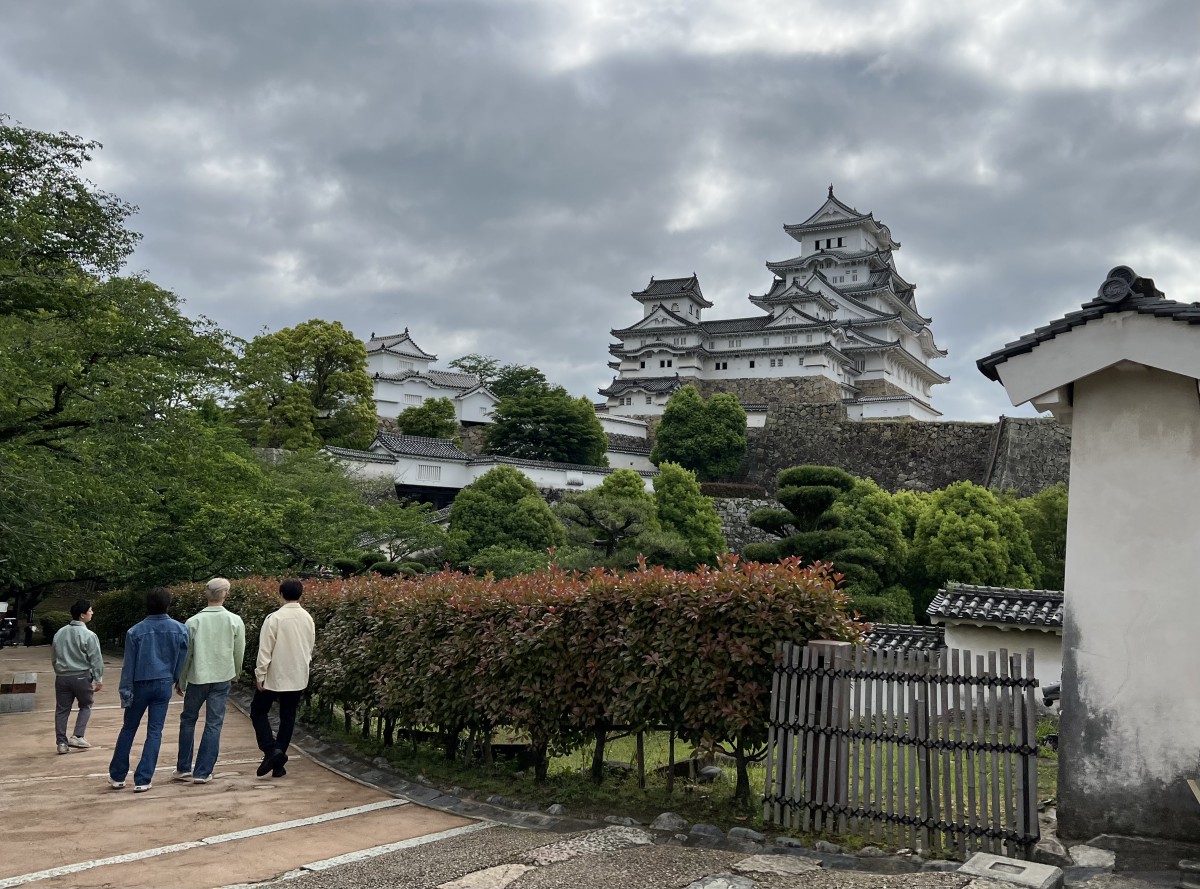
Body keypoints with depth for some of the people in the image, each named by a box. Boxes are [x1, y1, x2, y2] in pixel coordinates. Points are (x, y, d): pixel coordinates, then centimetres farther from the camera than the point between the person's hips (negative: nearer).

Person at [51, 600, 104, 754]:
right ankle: (77, 736, 4)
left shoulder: (59, 633, 8)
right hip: (81, 676, -5)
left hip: (62, 677, 5)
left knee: (62, 710, 9)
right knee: (85, 706, 13)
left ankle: (61, 742, 11)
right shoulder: (88, 635, -13)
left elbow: (55, 657, 18)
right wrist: (99, 679, -6)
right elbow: (96, 659, -13)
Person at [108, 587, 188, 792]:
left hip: (140, 685, 0)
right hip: (164, 684, 0)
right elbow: (182, 659, 1)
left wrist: (125, 690, -2)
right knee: (154, 732, 4)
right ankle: (143, 780, 2)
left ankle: (117, 776, 21)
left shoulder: (135, 631, -8)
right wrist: (177, 679, 15)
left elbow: (129, 665, -6)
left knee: (128, 729, 15)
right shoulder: (179, 629, -5)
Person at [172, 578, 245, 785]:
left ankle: (183, 769, 21)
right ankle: (202, 772, 5)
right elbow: (239, 653, 1)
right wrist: (234, 675, 19)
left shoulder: (193, 622, -7)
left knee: (188, 720, 17)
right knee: (214, 725, 4)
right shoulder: (235, 621, -6)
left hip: (197, 677, 0)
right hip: (222, 678, 0)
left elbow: (185, 654, -1)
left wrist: (180, 681, 12)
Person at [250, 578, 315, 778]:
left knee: (258, 711, 13)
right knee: (288, 718, 11)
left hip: (275, 676, -4)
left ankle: (271, 749, -5)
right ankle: (278, 763, 13)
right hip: (298, 677, 5)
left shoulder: (274, 618, -15)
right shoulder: (307, 619, 2)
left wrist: (260, 675, -6)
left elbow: (265, 650, -14)